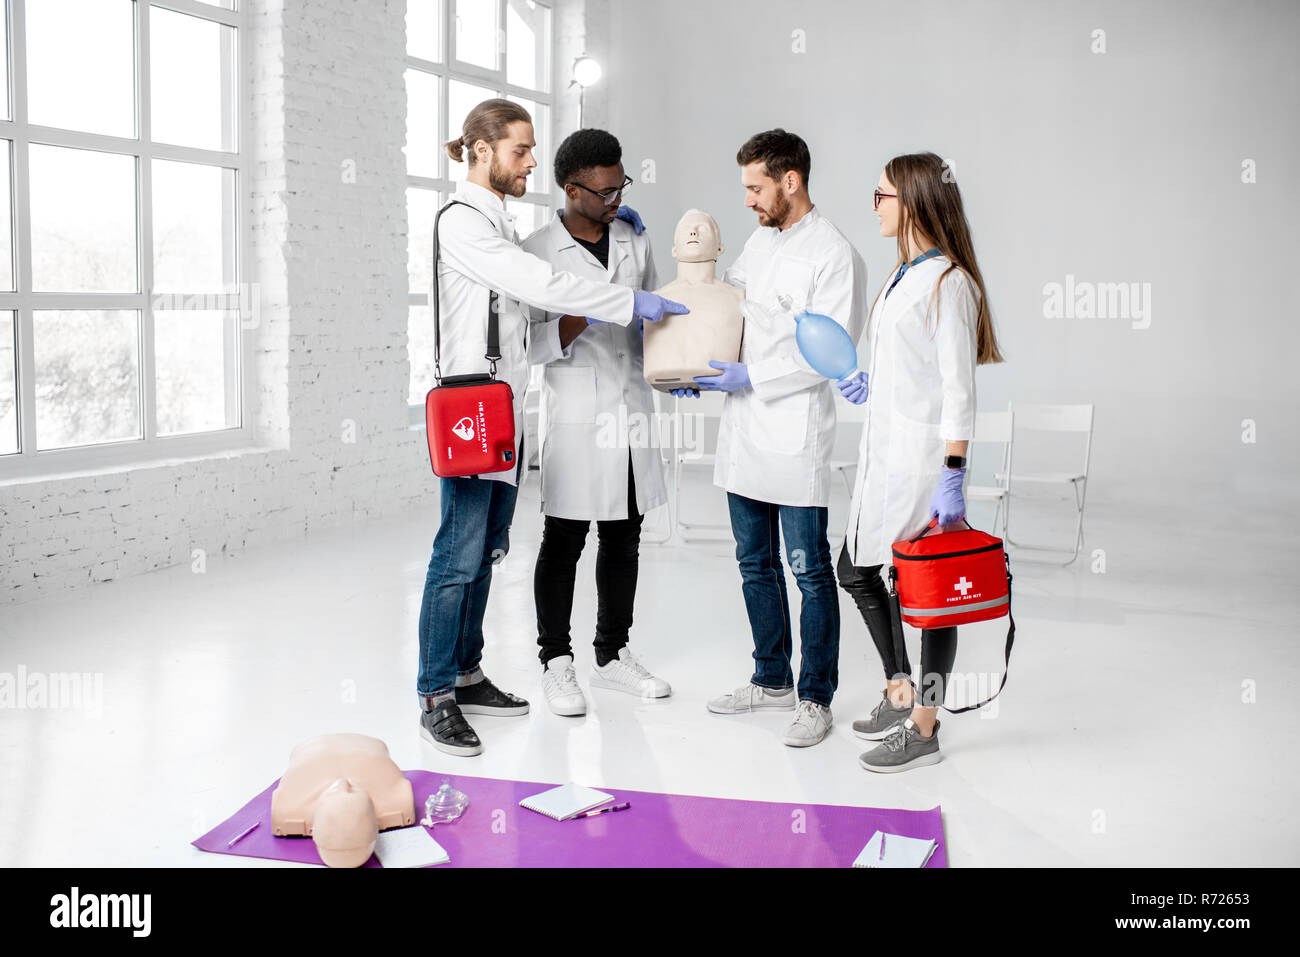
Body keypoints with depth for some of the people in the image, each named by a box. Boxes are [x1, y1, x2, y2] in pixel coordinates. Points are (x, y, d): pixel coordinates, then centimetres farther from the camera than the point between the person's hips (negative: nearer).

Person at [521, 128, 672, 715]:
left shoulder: (636, 243, 11)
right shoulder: (536, 253, -6)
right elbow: (526, 341, -9)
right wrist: (579, 320, -24)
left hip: (633, 411, 5)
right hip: (576, 417, -5)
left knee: (623, 540, 12)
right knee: (563, 543, 3)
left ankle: (612, 655, 26)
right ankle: (556, 662, 16)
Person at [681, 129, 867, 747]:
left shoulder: (834, 255, -10)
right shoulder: (759, 241, 14)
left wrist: (751, 377, -17)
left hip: (795, 435, -8)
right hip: (744, 432, 8)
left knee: (809, 570, 0)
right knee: (756, 564, 15)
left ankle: (816, 697, 12)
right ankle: (771, 680, 29)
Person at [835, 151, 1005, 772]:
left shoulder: (948, 283, -14)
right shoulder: (901, 274, 13)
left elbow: (958, 387, -18)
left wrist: (952, 479, -21)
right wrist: (869, 385, 6)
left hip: (923, 456, -10)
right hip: (883, 450, 10)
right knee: (855, 570, 15)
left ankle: (923, 729, 14)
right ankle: (899, 695, 30)